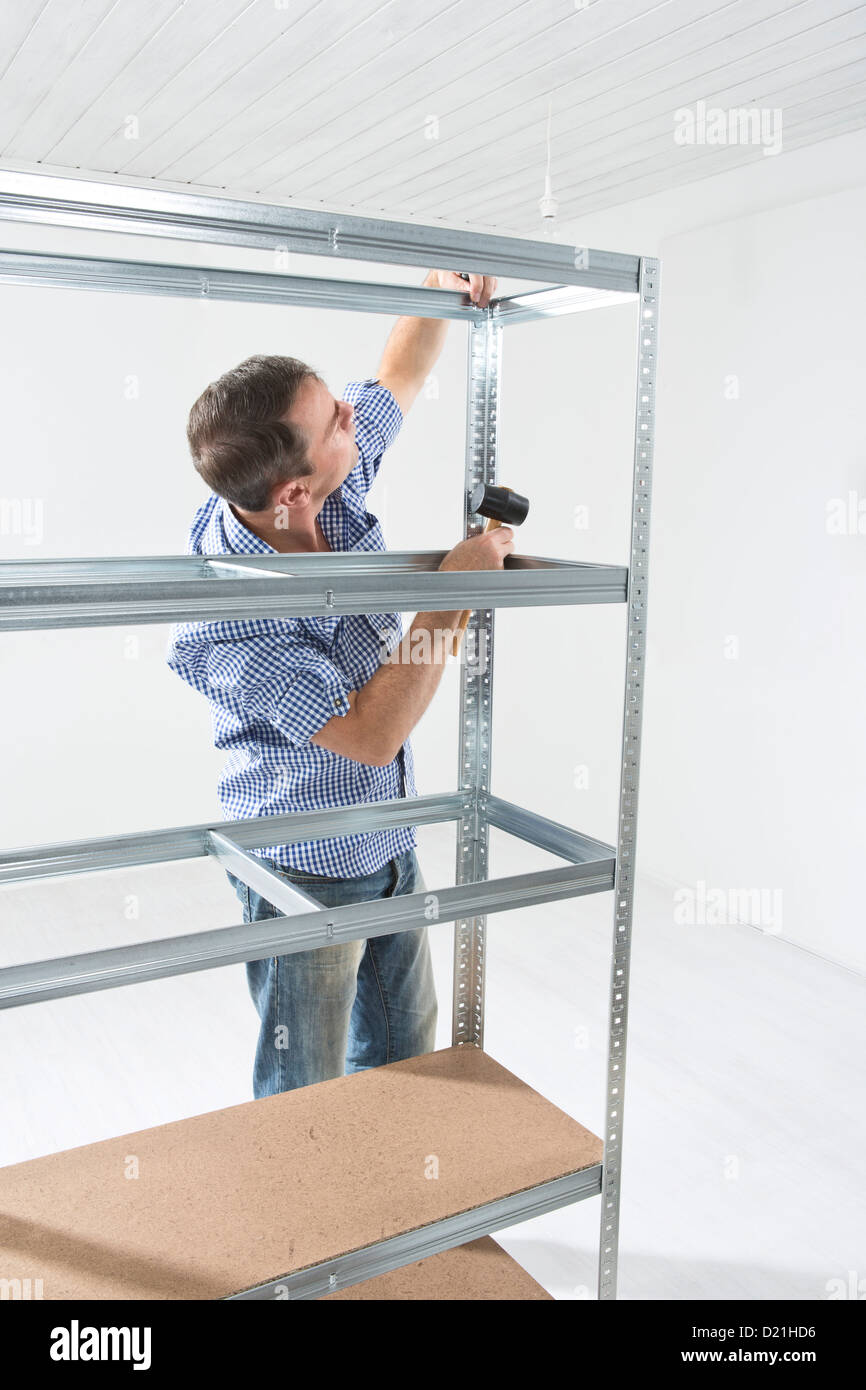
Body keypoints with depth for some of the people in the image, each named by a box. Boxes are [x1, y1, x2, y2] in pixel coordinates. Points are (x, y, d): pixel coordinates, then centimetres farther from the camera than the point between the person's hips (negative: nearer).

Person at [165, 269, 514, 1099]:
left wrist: (443, 289, -6)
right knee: (304, 1099, 12)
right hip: (307, 873, -7)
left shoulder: (338, 481, -12)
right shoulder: (226, 617, -32)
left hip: (392, 848, 8)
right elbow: (372, 734, -32)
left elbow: (397, 378, 9)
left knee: (402, 1059, 25)